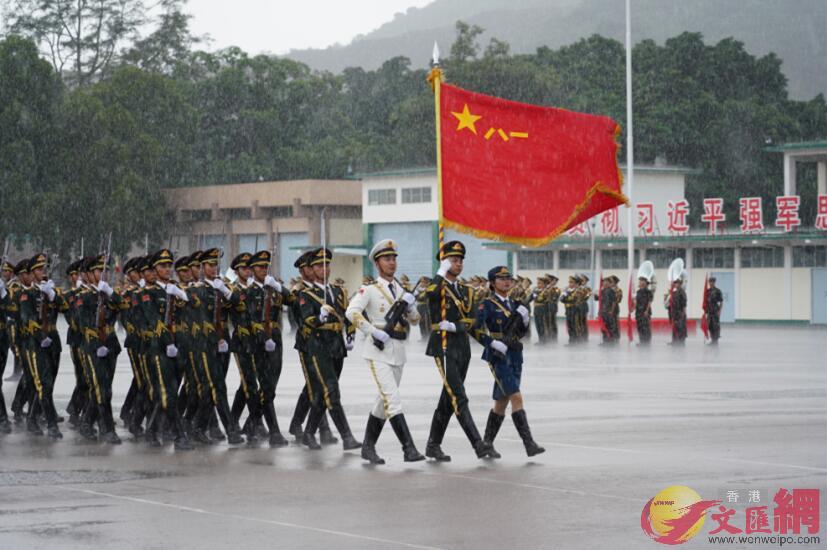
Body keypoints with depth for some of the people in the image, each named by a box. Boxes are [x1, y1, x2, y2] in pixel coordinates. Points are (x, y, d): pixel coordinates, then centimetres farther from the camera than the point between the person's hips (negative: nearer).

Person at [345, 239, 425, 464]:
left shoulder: (402, 290, 15)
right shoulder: (370, 289, -5)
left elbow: (415, 319, 14)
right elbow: (352, 312, -18)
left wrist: (410, 305, -6)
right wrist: (374, 332, -20)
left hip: (398, 352, 7)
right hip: (378, 352, -7)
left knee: (384, 402, 12)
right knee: (393, 399, -16)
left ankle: (368, 447, 24)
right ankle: (409, 448, -21)